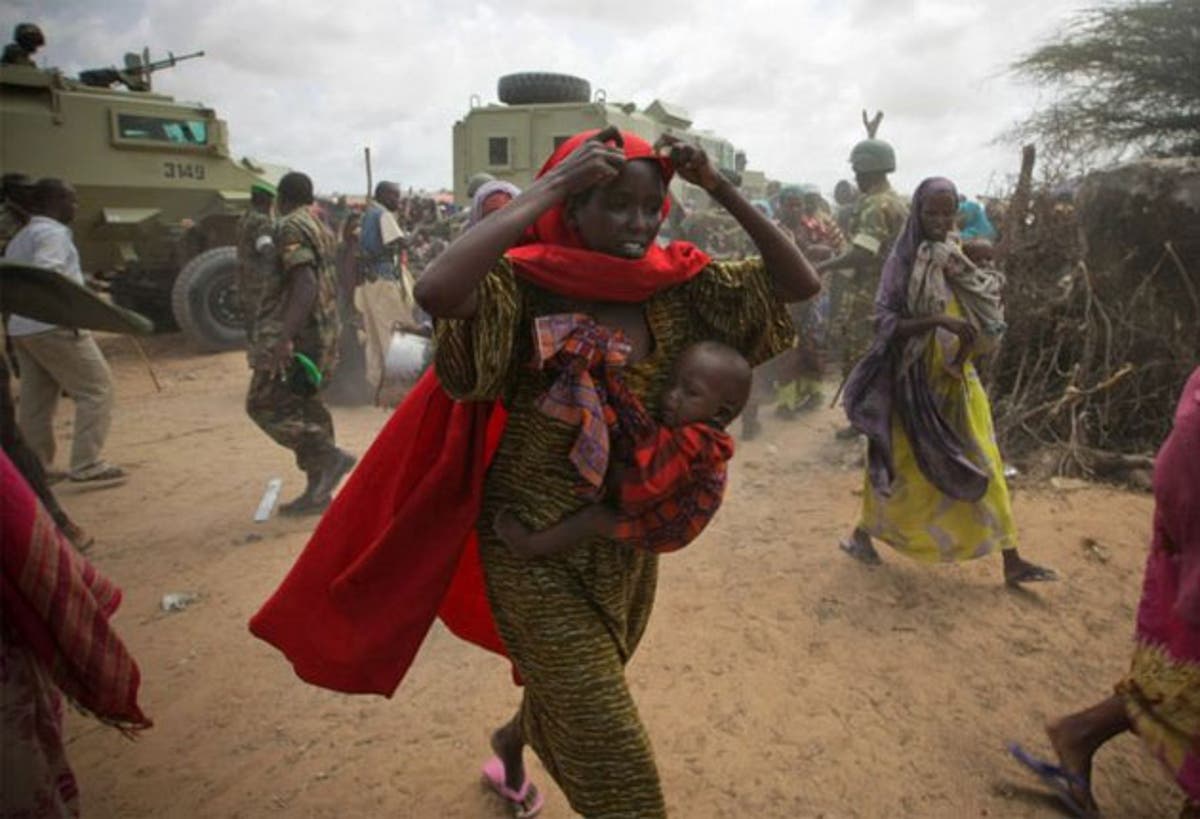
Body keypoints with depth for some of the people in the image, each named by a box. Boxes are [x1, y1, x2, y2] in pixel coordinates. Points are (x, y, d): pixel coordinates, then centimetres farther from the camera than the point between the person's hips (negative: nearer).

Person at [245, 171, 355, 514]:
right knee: (304, 406, 11)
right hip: (321, 332, 9)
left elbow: (306, 284, -24)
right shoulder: (321, 228, 16)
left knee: (263, 404, -4)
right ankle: (318, 490, 13)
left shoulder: (290, 228, -11)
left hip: (297, 333, -9)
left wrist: (284, 338, -28)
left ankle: (330, 456, -11)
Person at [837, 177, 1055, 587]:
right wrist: (939, 320, -30)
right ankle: (863, 533, 28)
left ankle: (1012, 561, 14)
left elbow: (985, 319, 14)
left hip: (957, 379, 6)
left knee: (984, 466, 6)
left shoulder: (956, 260, 7)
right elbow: (886, 322, -19)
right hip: (915, 381, -5)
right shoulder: (903, 262, -10)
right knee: (899, 464, 6)